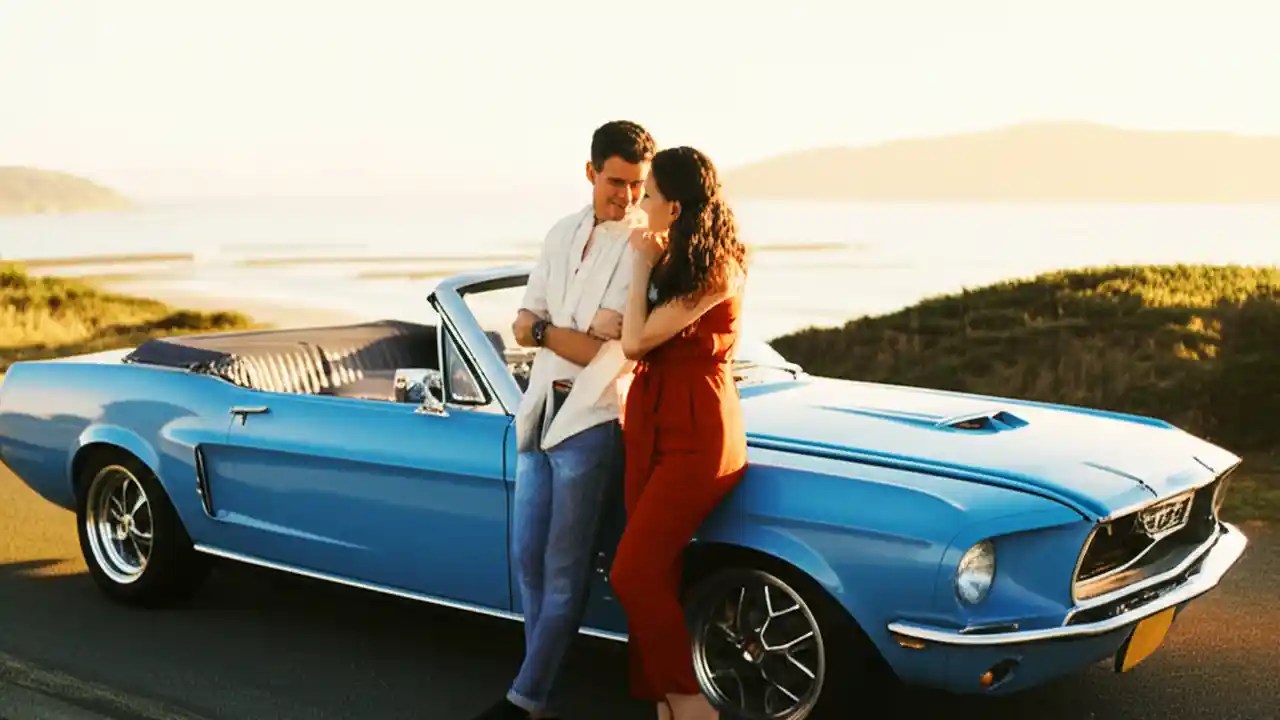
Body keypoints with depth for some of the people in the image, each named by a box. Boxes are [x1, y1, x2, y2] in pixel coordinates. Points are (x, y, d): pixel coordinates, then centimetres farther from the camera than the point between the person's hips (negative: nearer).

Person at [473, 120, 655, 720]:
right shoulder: (563, 234, 11)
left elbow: (614, 352, -15)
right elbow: (523, 326, 8)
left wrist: (545, 329, -4)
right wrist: (583, 333, -10)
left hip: (592, 420, -7)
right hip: (540, 409, 7)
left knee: (564, 569, -1)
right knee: (528, 557, 10)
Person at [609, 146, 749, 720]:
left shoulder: (715, 273, -16)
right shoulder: (675, 258, 12)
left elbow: (636, 341, -17)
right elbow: (636, 335, 13)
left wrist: (643, 265, -10)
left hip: (695, 435, -9)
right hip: (652, 425, 9)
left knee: (634, 574, -11)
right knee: (655, 575, 7)